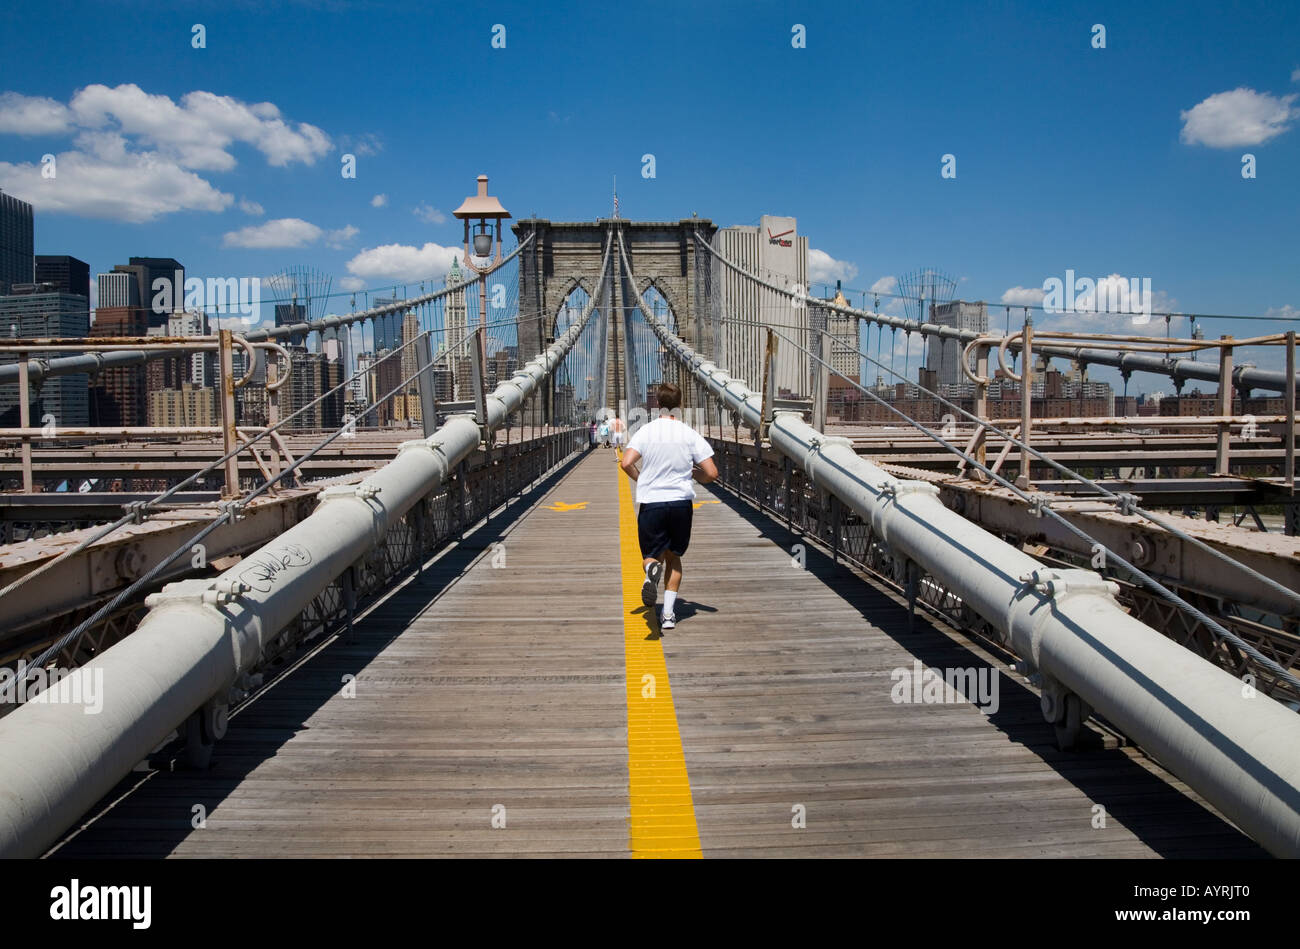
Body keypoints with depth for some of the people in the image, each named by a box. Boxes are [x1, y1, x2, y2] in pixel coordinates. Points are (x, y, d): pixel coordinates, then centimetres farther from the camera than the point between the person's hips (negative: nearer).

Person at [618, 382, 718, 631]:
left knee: (650, 556, 12)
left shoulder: (645, 431, -1)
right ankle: (669, 613, 12)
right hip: (681, 502, 1)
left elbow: (626, 463, -13)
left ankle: (652, 568, -27)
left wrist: (641, 479, 7)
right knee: (673, 556, 19)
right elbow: (711, 473, -4)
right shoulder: (690, 434, -1)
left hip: (651, 502, -1)